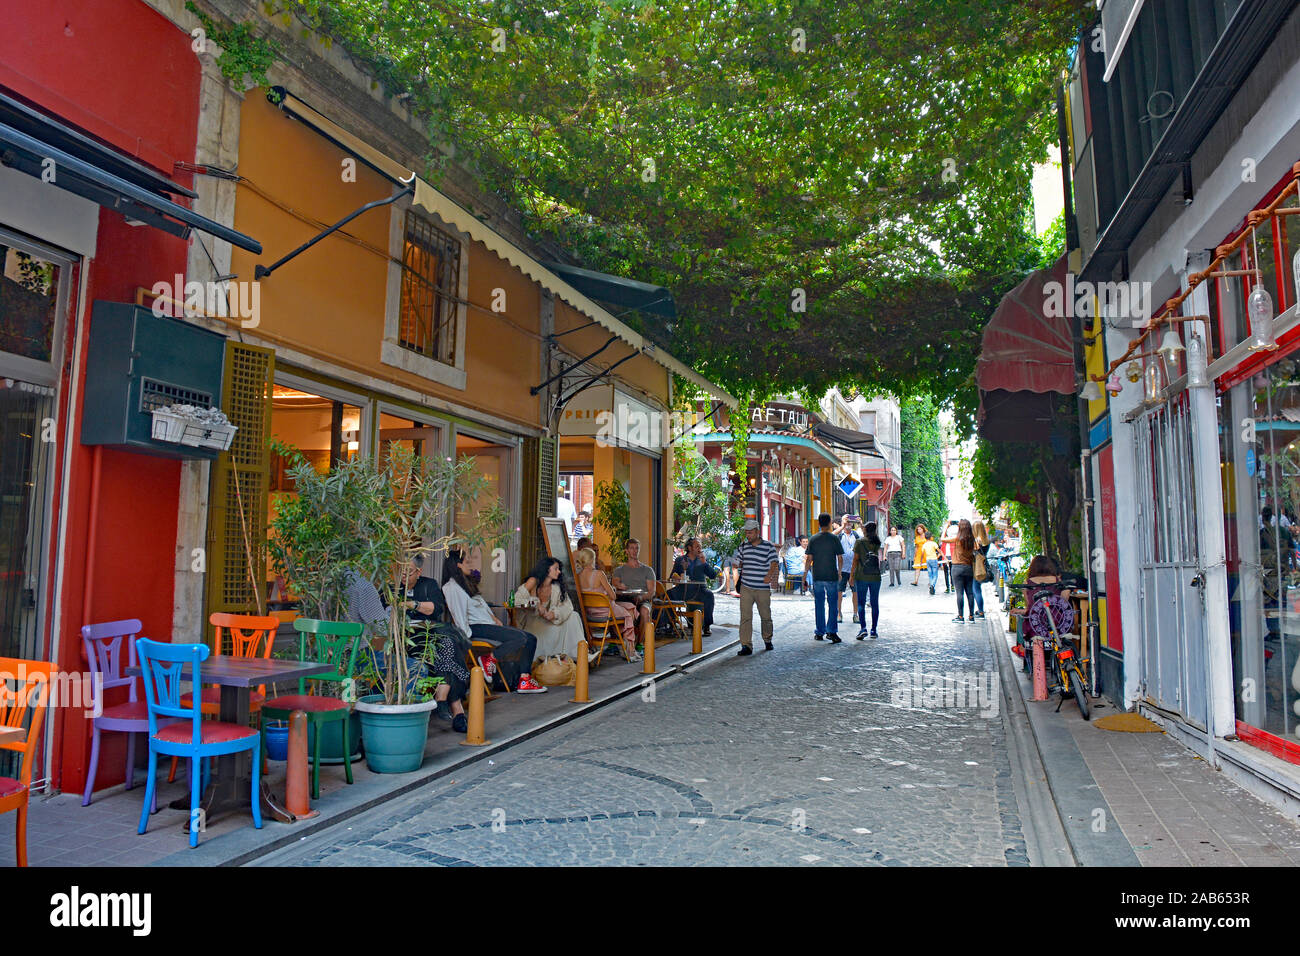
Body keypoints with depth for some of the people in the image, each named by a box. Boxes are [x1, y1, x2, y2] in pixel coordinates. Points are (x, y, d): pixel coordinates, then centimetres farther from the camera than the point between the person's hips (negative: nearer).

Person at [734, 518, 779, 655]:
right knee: (745, 617, -7)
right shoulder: (743, 546, 10)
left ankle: (767, 640, 35)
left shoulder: (768, 546, -1)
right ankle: (746, 646, -7)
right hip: (746, 587, 2)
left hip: (763, 588, -2)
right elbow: (738, 562, 21)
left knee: (765, 616, 11)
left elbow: (774, 563, -8)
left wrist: (769, 575, -23)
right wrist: (738, 566, 0)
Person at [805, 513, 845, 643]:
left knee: (819, 605, 8)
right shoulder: (834, 538, -4)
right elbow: (839, 558, -2)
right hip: (832, 576, -2)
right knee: (832, 605, 4)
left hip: (817, 577, 2)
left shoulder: (813, 539, 0)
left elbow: (809, 559, -1)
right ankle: (832, 631, -3)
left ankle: (820, 633, 13)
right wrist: (839, 572, 12)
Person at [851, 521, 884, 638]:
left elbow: (855, 560, -7)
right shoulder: (877, 542, 4)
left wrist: (852, 575, -1)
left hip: (861, 576, -3)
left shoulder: (860, 542, -5)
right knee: (875, 604, 9)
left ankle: (863, 627, -15)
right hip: (875, 577, 3)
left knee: (861, 603, 0)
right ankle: (873, 630, 10)